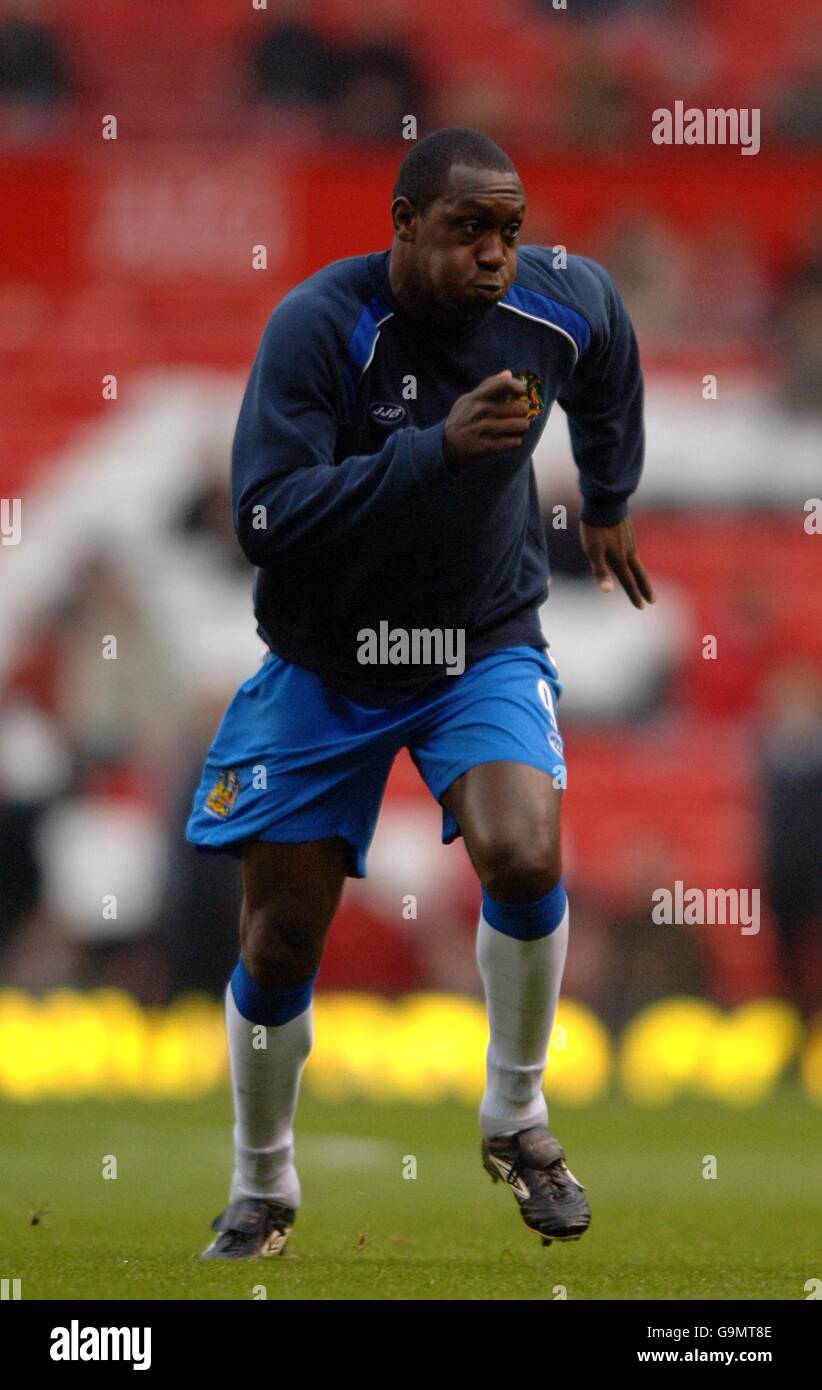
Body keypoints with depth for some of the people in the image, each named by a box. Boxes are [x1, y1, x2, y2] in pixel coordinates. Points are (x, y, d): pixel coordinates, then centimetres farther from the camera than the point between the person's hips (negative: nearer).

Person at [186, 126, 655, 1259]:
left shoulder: (565, 304, -12)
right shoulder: (318, 326, -24)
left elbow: (608, 361, 15)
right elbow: (266, 517, -32)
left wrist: (610, 501, 26)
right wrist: (439, 448, -38)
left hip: (487, 644, 1)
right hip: (327, 665, -1)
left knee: (523, 856, -26)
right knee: (282, 942, 3)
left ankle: (516, 1116, 0)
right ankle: (263, 1188, 28)